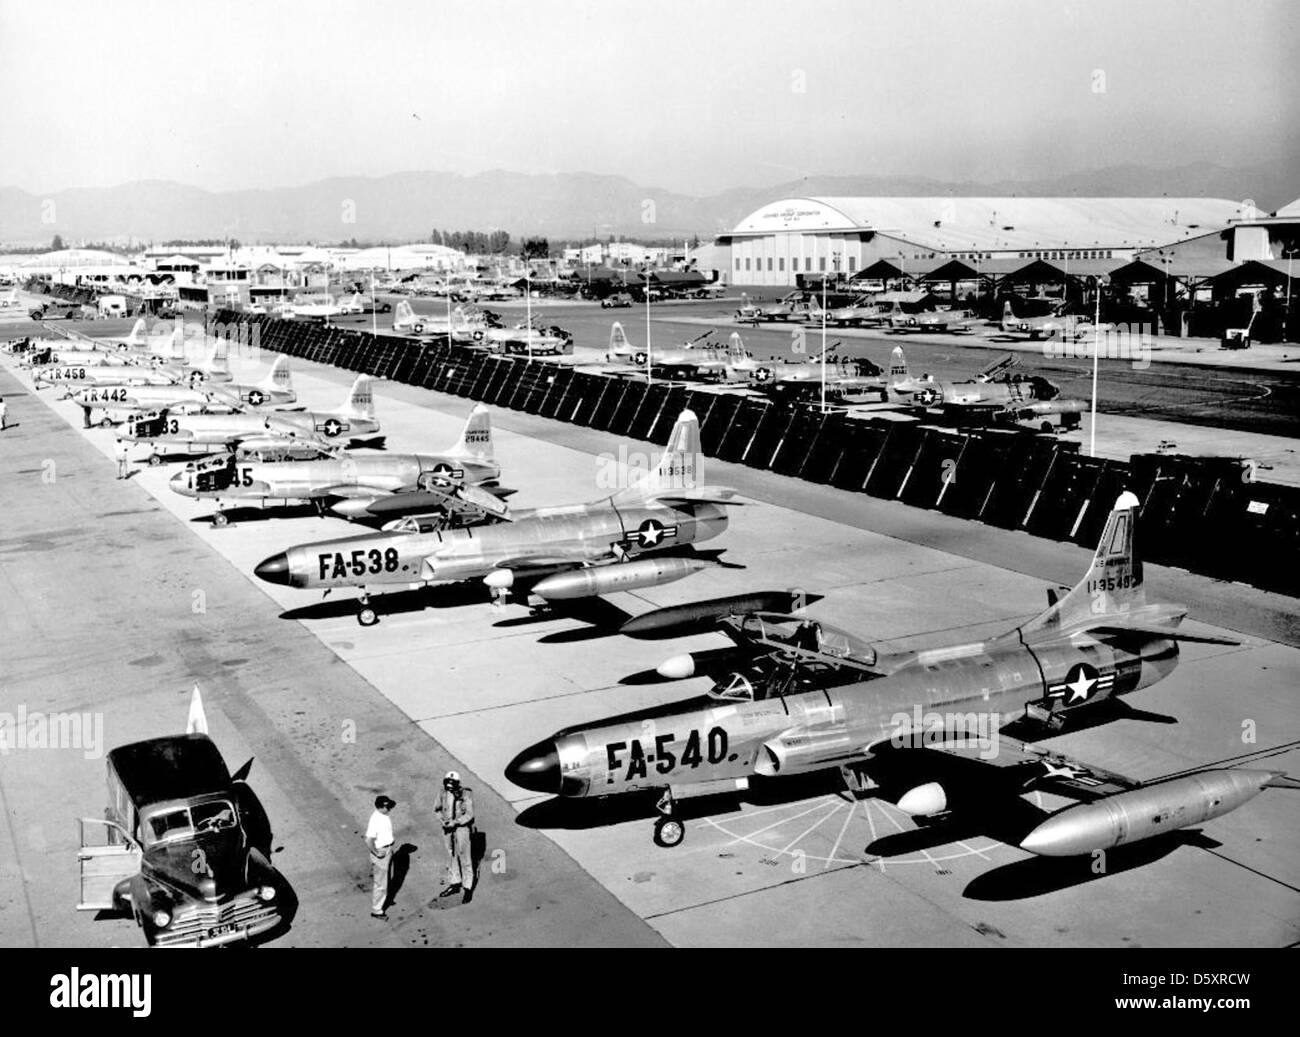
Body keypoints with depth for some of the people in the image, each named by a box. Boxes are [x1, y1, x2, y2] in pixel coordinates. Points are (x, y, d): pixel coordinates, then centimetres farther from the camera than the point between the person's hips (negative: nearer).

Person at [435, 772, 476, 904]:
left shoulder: (466, 795, -16)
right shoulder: (443, 794, -2)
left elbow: (469, 815, -16)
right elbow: (437, 808, 8)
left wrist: (455, 822, -24)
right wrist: (442, 819, -10)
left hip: (462, 828, -5)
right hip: (447, 829, 5)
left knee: (464, 858, 0)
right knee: (451, 856, 16)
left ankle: (467, 889, 8)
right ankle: (454, 884, 31)